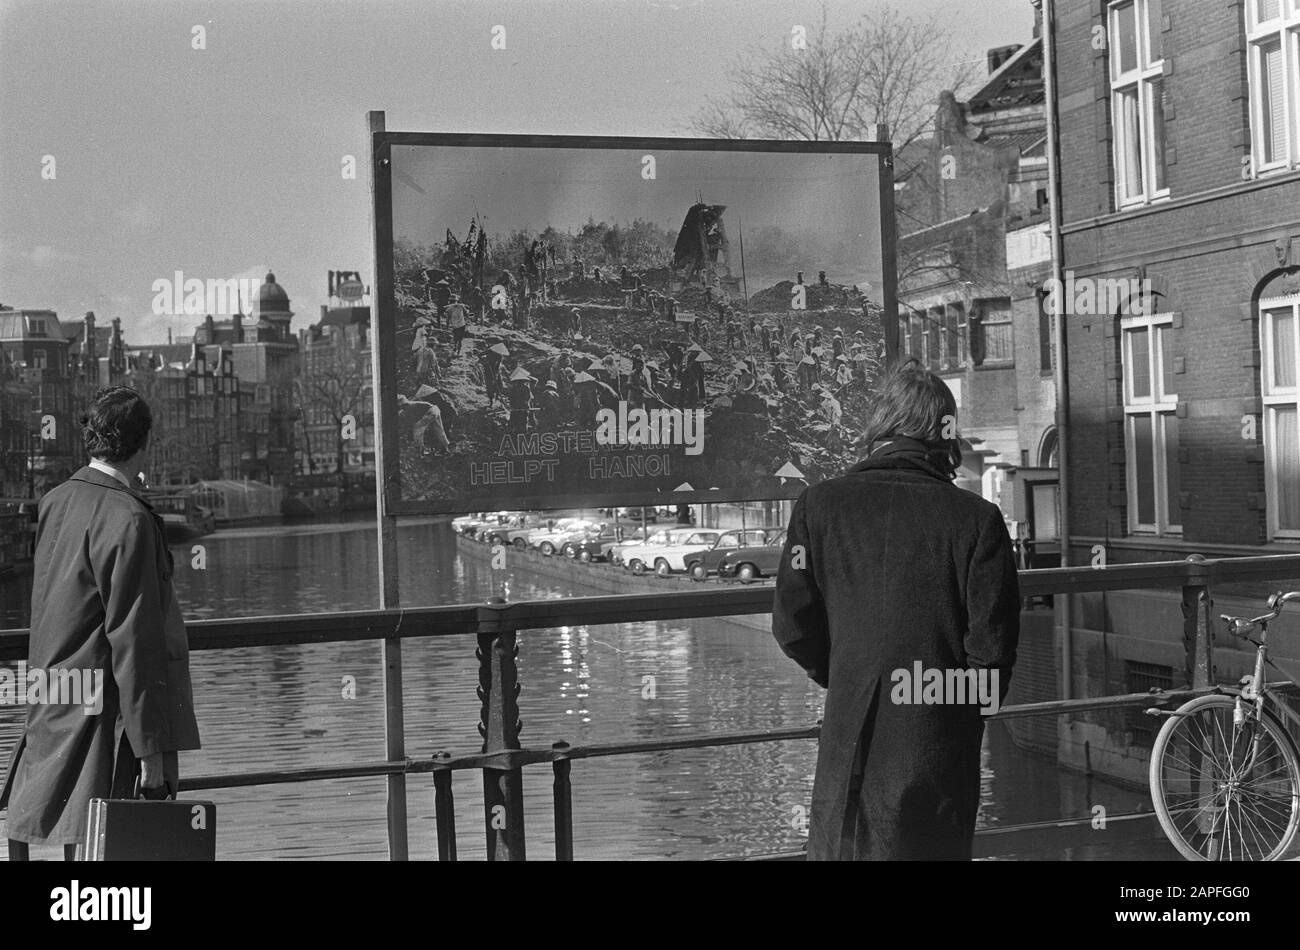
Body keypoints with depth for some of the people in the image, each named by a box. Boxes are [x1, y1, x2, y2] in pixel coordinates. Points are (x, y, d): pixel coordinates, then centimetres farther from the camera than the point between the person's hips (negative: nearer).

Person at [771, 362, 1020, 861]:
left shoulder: (819, 505, -4)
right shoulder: (977, 519, -8)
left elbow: (792, 626, -3)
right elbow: (993, 645, -9)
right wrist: (968, 707, 11)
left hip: (850, 736, 1)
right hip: (942, 741, -1)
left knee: (838, 847, 12)